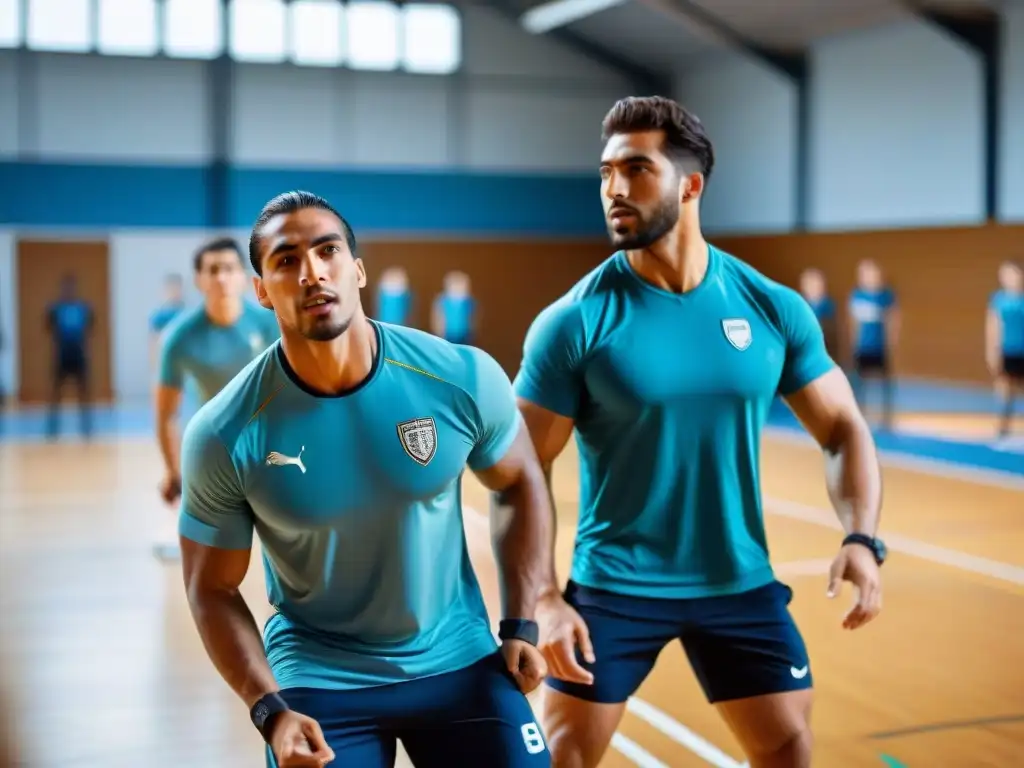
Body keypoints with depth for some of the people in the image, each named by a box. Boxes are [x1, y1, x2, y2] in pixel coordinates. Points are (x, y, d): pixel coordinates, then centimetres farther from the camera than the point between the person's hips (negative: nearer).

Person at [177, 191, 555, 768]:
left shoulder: (463, 378, -14)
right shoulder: (225, 435, -16)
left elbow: (520, 485, 4)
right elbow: (214, 589, -5)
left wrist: (522, 623, -1)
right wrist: (270, 710, -16)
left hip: (460, 662, 1)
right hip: (319, 680, -1)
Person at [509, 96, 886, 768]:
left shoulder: (773, 309, -5)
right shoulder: (575, 322, -13)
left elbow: (843, 429, 3)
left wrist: (861, 538, -12)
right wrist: (542, 599, -18)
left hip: (741, 584, 3)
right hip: (614, 587, -2)